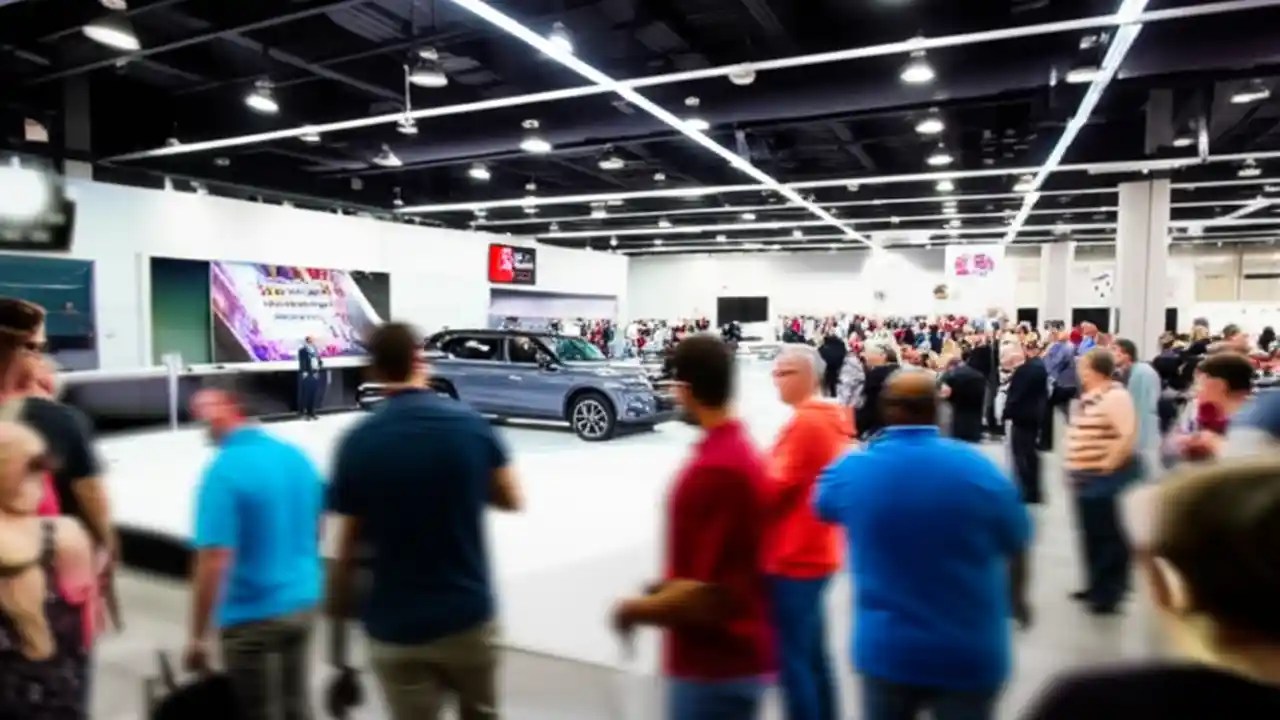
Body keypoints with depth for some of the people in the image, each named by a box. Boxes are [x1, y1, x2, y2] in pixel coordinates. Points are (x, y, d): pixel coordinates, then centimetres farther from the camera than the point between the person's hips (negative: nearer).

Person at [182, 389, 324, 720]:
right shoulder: (297, 457, 2)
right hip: (304, 603, 6)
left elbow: (214, 562, -23)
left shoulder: (225, 471, -20)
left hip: (253, 616, -6)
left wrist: (198, 636, -15)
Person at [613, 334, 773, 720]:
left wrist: (636, 609, -12)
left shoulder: (713, 468, -26)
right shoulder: (740, 450, 4)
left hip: (715, 667, -9)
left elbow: (706, 597, -27)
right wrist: (667, 588, 13)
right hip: (733, 656, 9)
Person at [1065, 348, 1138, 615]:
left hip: (1105, 479, -10)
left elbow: (1128, 435, -27)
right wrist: (1075, 466, 16)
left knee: (1109, 537, 1)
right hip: (1086, 478, 10)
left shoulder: (1115, 396, -17)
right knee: (1092, 534, 17)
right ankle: (1097, 586, 29)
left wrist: (1107, 463, -20)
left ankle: (1110, 593, 11)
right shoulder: (1090, 396, 12)